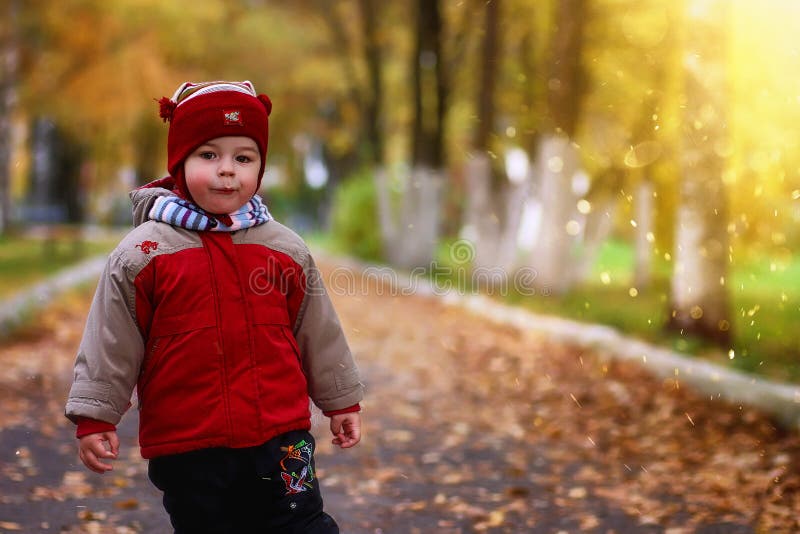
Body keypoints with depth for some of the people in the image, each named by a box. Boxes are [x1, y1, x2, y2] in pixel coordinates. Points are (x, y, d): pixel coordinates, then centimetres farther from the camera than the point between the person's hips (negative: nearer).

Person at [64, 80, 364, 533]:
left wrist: (342, 401, 17)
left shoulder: (287, 250, 3)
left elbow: (319, 335, 12)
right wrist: (95, 416, -3)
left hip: (281, 437, 2)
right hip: (186, 451, -1)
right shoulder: (143, 253, -5)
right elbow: (112, 343, -2)